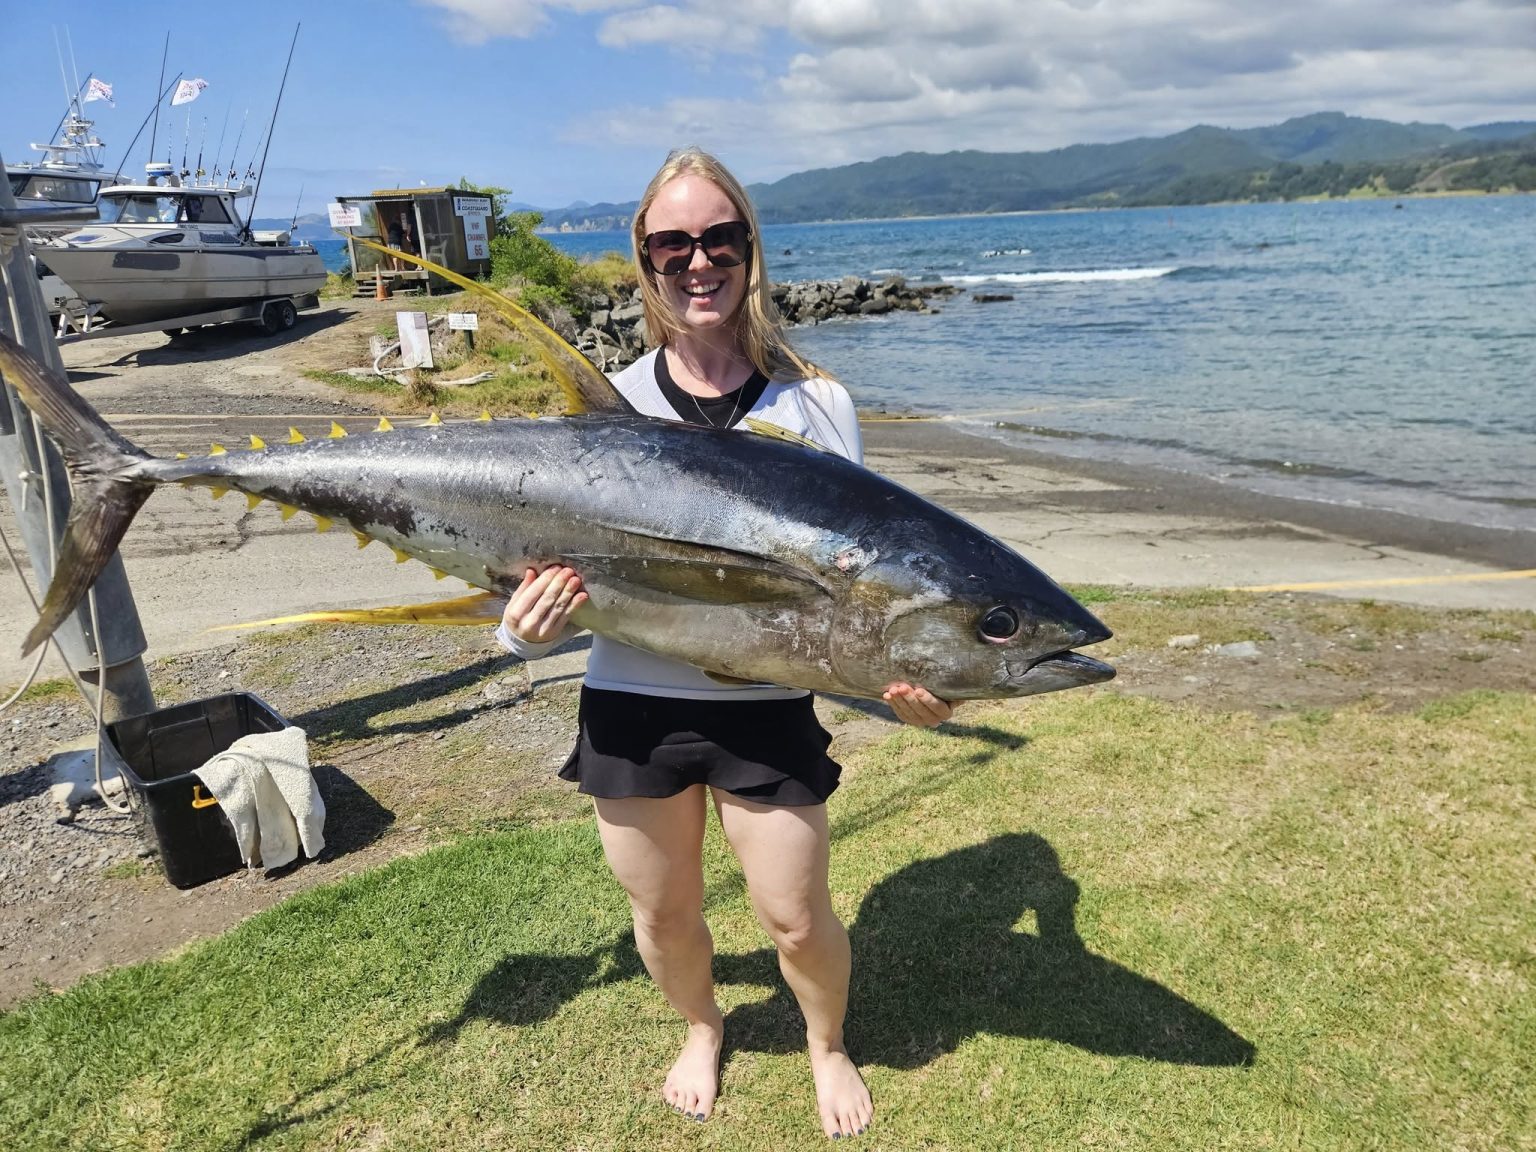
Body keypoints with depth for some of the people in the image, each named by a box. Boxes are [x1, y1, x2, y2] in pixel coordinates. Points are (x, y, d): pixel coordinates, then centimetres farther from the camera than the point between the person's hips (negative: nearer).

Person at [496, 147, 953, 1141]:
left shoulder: (815, 403, -4)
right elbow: (558, 559, 3)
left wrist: (906, 670, -22)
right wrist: (526, 631, -19)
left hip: (770, 710, -1)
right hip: (631, 707, 2)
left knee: (798, 918, 10)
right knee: (664, 913, 19)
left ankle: (827, 1045, 45)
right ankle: (702, 1027, 53)